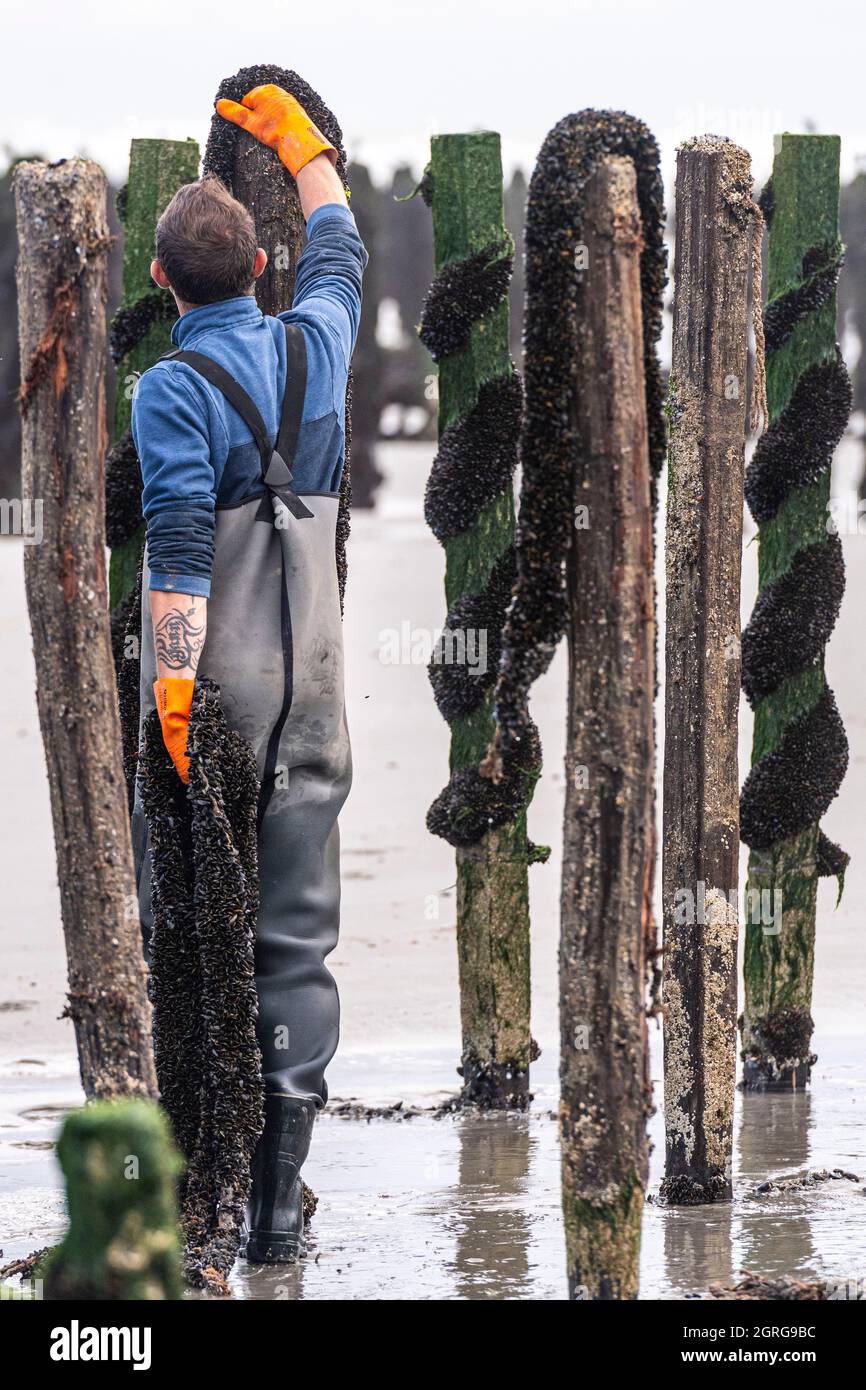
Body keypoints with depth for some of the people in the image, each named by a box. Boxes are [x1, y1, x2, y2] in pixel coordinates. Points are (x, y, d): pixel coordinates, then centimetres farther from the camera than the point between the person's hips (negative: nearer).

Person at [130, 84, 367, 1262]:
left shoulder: (175, 388, -11)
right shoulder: (313, 347, 5)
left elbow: (182, 555, -19)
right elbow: (339, 246, 27)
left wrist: (174, 696, -20)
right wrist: (298, 139, 41)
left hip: (211, 693, -4)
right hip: (312, 697, 4)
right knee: (298, 943, 3)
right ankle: (278, 1202, 0)